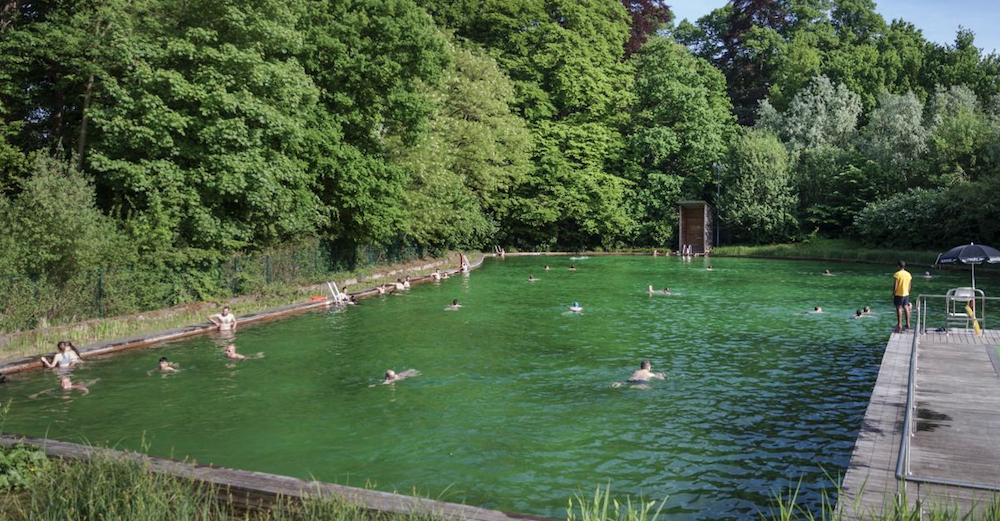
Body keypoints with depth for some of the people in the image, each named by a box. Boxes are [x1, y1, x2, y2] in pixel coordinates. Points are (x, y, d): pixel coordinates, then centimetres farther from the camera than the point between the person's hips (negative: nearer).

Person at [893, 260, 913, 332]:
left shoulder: (897, 274, -15)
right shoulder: (908, 274, 6)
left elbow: (895, 286, -16)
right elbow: (909, 286, 11)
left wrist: (893, 294, -7)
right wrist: (907, 293, 20)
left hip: (899, 294, -6)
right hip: (906, 294, 6)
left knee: (899, 309, -3)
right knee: (906, 308, 13)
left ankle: (899, 325, -2)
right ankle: (908, 324, 19)